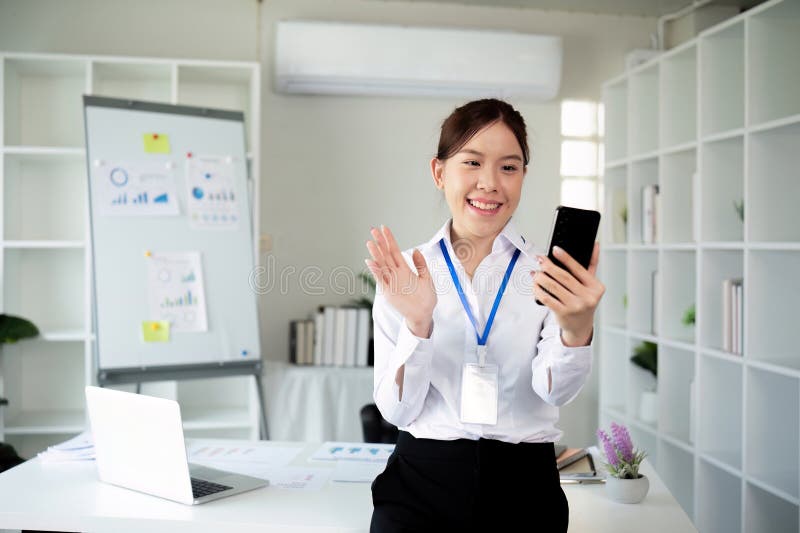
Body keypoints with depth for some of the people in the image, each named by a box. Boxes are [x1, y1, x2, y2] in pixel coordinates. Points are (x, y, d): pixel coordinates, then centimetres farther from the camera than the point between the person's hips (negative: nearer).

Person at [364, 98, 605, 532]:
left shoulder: (550, 273, -2)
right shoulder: (402, 273, 0)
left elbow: (556, 390, -16)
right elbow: (397, 410, -4)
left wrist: (577, 330, -36)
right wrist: (417, 324, -20)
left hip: (524, 484, 0)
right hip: (421, 483, 0)